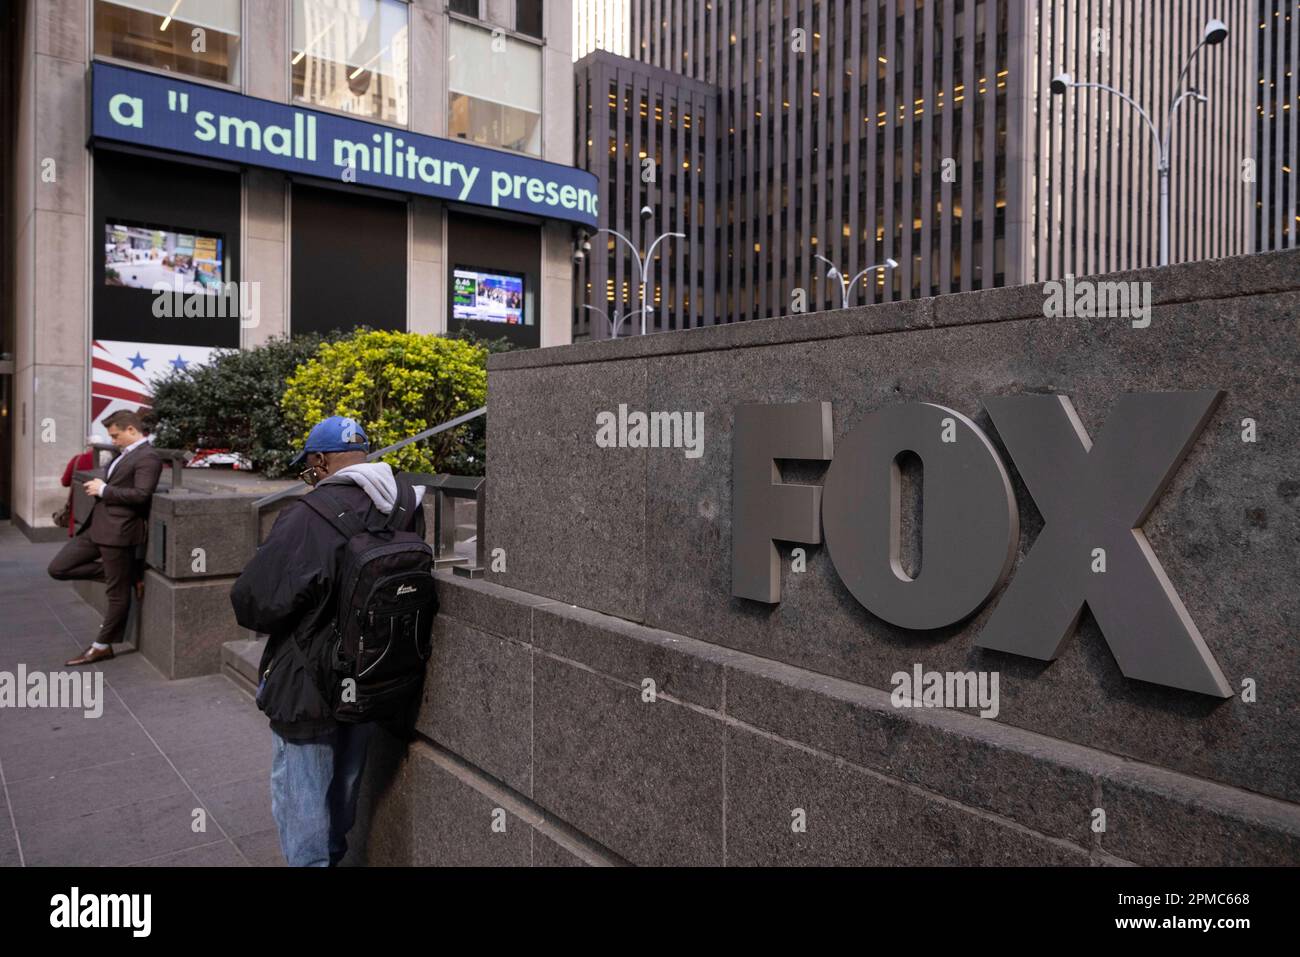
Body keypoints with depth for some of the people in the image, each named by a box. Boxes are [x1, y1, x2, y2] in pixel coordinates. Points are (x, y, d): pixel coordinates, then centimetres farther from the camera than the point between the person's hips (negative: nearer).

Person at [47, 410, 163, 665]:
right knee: (57, 568, 11)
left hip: (118, 532, -10)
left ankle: (102, 646, 14)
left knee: (117, 593, 2)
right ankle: (122, 573, 14)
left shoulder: (148, 457, -13)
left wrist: (103, 489, -14)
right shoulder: (125, 454, 17)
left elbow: (141, 495, -23)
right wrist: (98, 487, 8)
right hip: (96, 528, 10)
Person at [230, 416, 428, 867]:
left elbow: (252, 600, -24)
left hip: (310, 685, -7)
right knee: (346, 784, 27)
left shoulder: (309, 515, -26)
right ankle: (333, 853, 48)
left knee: (301, 795, 13)